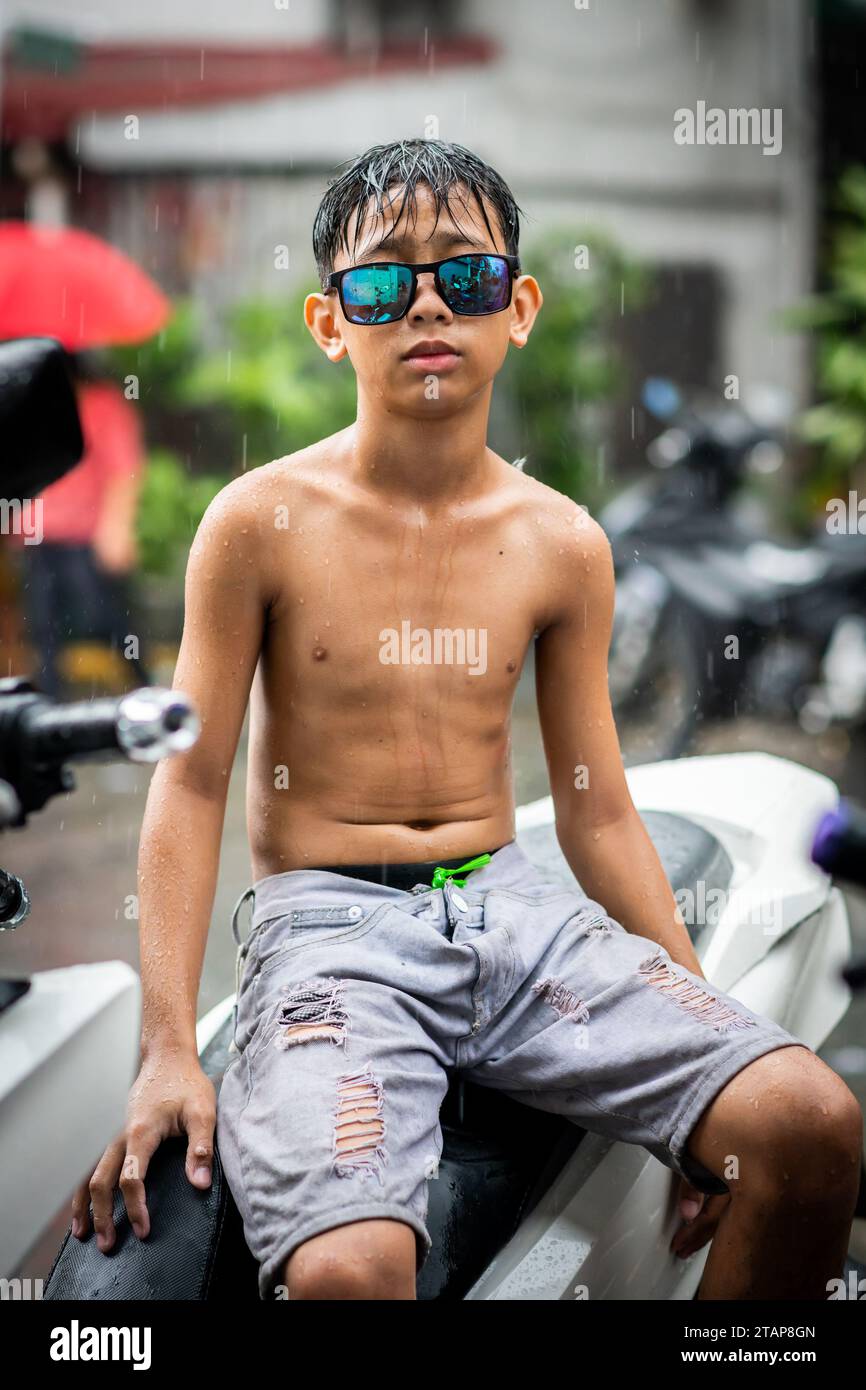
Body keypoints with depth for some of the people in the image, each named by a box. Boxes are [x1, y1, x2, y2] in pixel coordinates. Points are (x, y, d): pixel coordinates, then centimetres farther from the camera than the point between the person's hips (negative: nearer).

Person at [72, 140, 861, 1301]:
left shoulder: (563, 545, 6)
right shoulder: (263, 523, -3)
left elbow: (598, 812, 11)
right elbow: (191, 784, -2)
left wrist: (703, 1021, 8)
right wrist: (167, 1049, -10)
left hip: (510, 905, 4)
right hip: (328, 927, -3)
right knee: (348, 1268, -32)